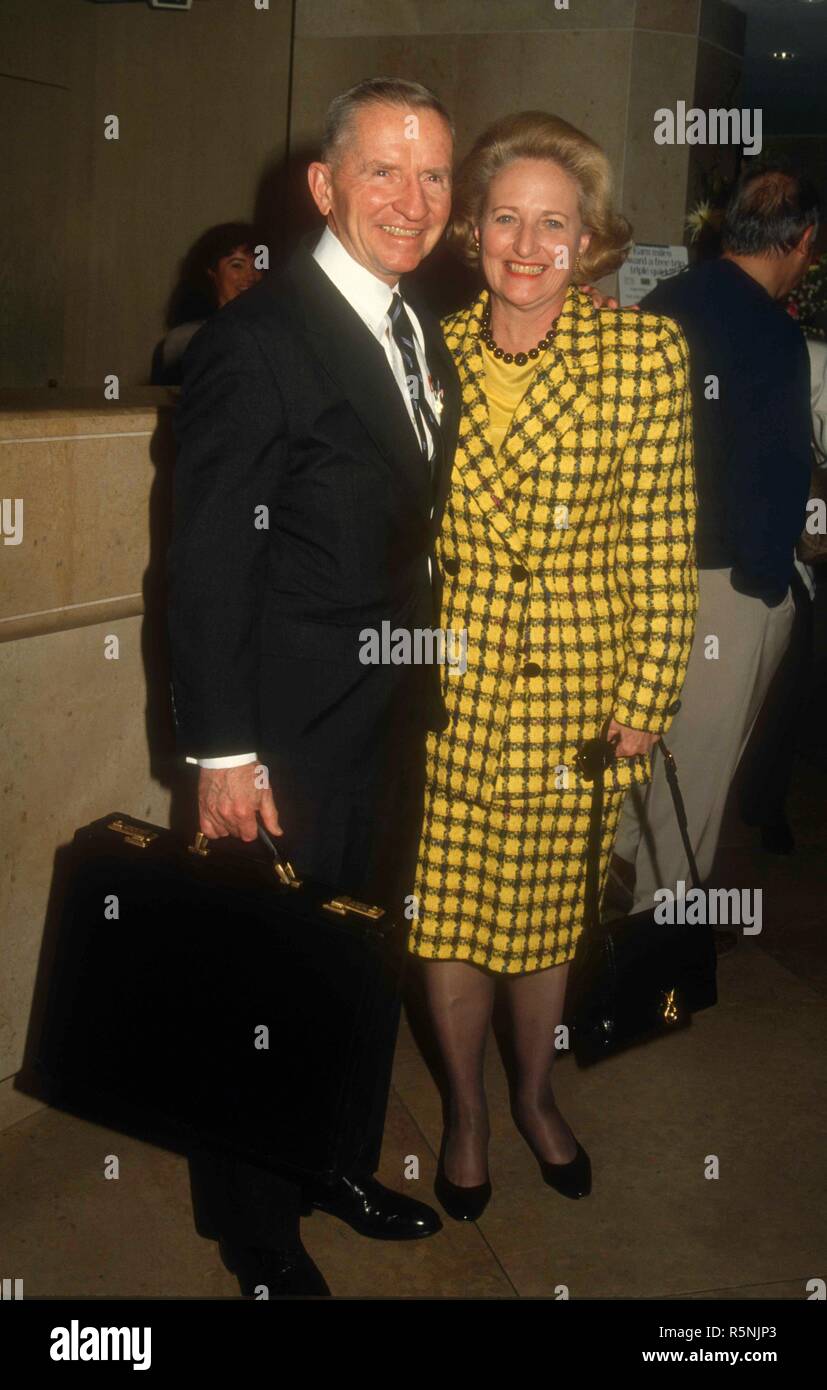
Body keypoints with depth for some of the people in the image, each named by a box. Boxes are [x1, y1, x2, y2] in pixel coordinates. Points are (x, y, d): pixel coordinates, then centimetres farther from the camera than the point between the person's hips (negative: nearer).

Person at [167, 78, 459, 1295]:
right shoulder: (258, 339, -17)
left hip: (397, 725, 8)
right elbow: (207, 564, -17)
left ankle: (341, 1165, 43)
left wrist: (424, 683, 11)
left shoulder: (422, 338, 9)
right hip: (292, 738, -8)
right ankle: (256, 1229, 31)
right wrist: (223, 752, -18)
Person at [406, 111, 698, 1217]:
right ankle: (466, 1111, 34)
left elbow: (663, 543, -5)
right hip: (444, 689, 2)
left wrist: (645, 701, -7)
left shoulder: (646, 353, -7)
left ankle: (535, 1093, 41)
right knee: (445, 914, 9)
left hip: (575, 687, -1)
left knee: (547, 915, 14)